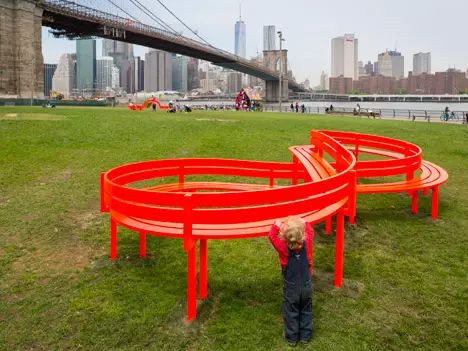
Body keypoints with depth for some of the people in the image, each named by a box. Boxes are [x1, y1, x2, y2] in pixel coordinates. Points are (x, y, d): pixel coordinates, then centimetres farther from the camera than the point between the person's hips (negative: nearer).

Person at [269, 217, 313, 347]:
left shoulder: (283, 247, -23)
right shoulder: (306, 242, -16)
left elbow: (272, 235, -8)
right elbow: (310, 231, 4)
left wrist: (276, 225, 5)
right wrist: (303, 222, 17)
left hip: (291, 286, -2)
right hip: (306, 284, 2)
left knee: (291, 313, 17)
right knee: (306, 311, 22)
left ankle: (292, 337, 31)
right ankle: (305, 335, 35)